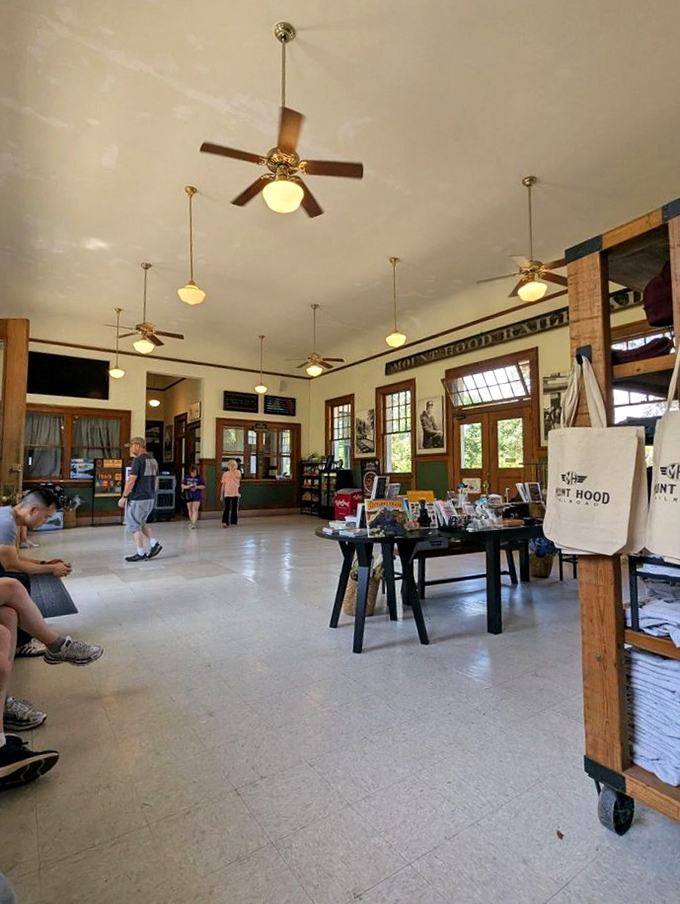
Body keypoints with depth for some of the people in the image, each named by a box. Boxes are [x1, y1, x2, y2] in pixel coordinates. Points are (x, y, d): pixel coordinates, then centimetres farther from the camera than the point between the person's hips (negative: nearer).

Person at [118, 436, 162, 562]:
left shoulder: (138, 460, -14)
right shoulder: (153, 460, 11)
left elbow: (131, 481, -19)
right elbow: (156, 481, 16)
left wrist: (123, 497, -12)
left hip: (137, 499, -8)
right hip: (150, 498, 8)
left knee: (135, 526, 4)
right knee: (141, 523, 22)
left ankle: (141, 554, 9)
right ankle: (154, 544, 11)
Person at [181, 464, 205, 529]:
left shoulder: (199, 477, -4)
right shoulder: (186, 477, 3)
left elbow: (203, 486, -2)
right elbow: (183, 485, 6)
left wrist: (197, 487, -18)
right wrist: (188, 486, -14)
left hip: (196, 495, -3)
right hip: (189, 495, 4)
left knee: (195, 509, -11)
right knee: (190, 509, 14)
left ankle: (193, 523, -12)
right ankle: (191, 522, 32)